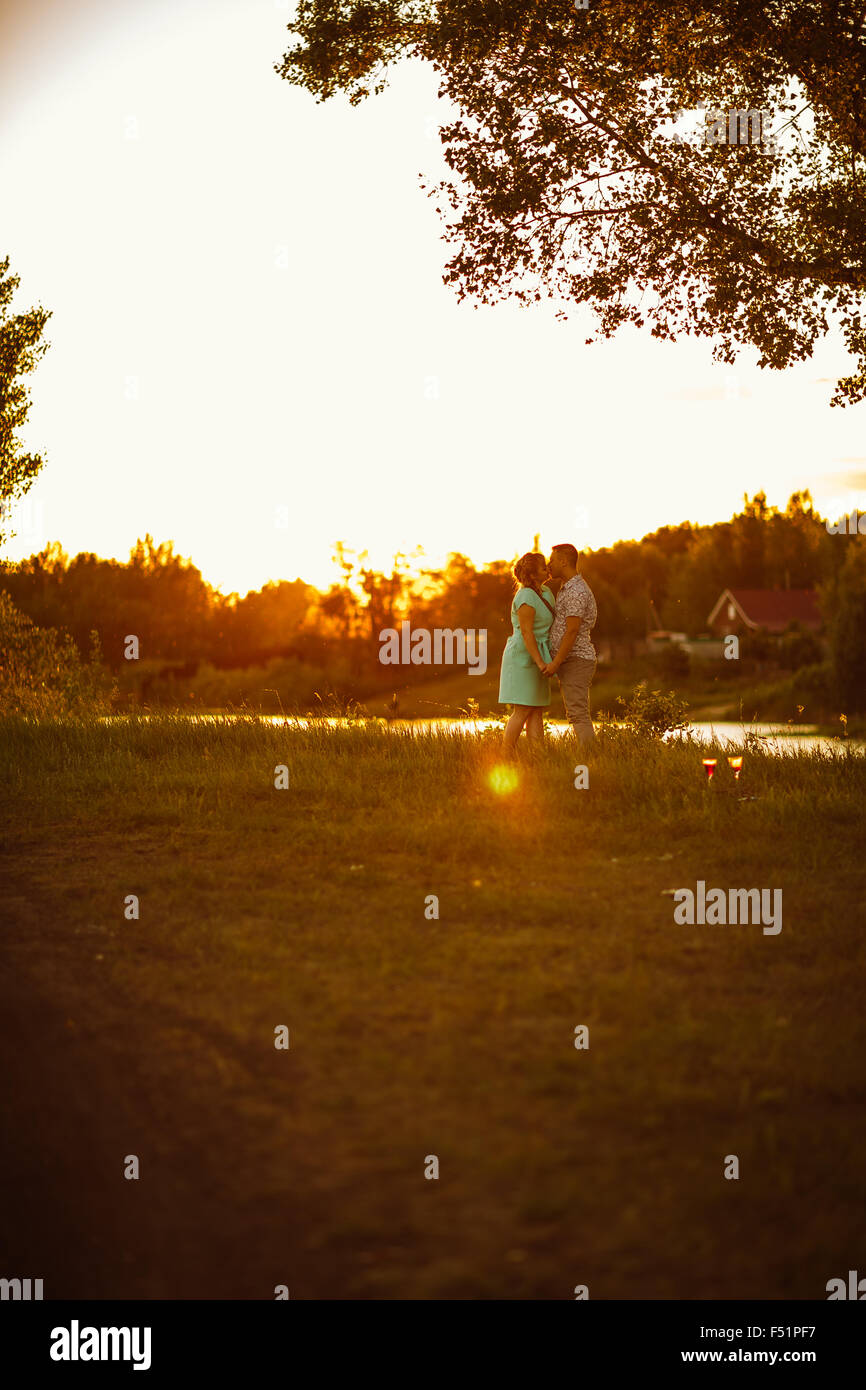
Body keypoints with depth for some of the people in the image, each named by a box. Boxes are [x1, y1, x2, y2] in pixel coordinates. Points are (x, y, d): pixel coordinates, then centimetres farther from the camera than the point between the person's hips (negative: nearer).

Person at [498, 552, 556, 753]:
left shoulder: (545, 591, 11)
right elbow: (526, 632, -22)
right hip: (523, 658, -9)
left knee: (537, 711, 3)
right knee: (523, 711, -10)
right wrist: (541, 663, -25)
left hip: (535, 658, 9)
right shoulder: (526, 597, -17)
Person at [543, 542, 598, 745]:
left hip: (575, 660, -11)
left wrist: (556, 663, -19)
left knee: (579, 715, -14)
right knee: (576, 715, 9)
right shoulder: (567, 589, 19)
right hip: (571, 662, 11)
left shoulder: (577, 591, -15)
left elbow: (572, 631, -20)